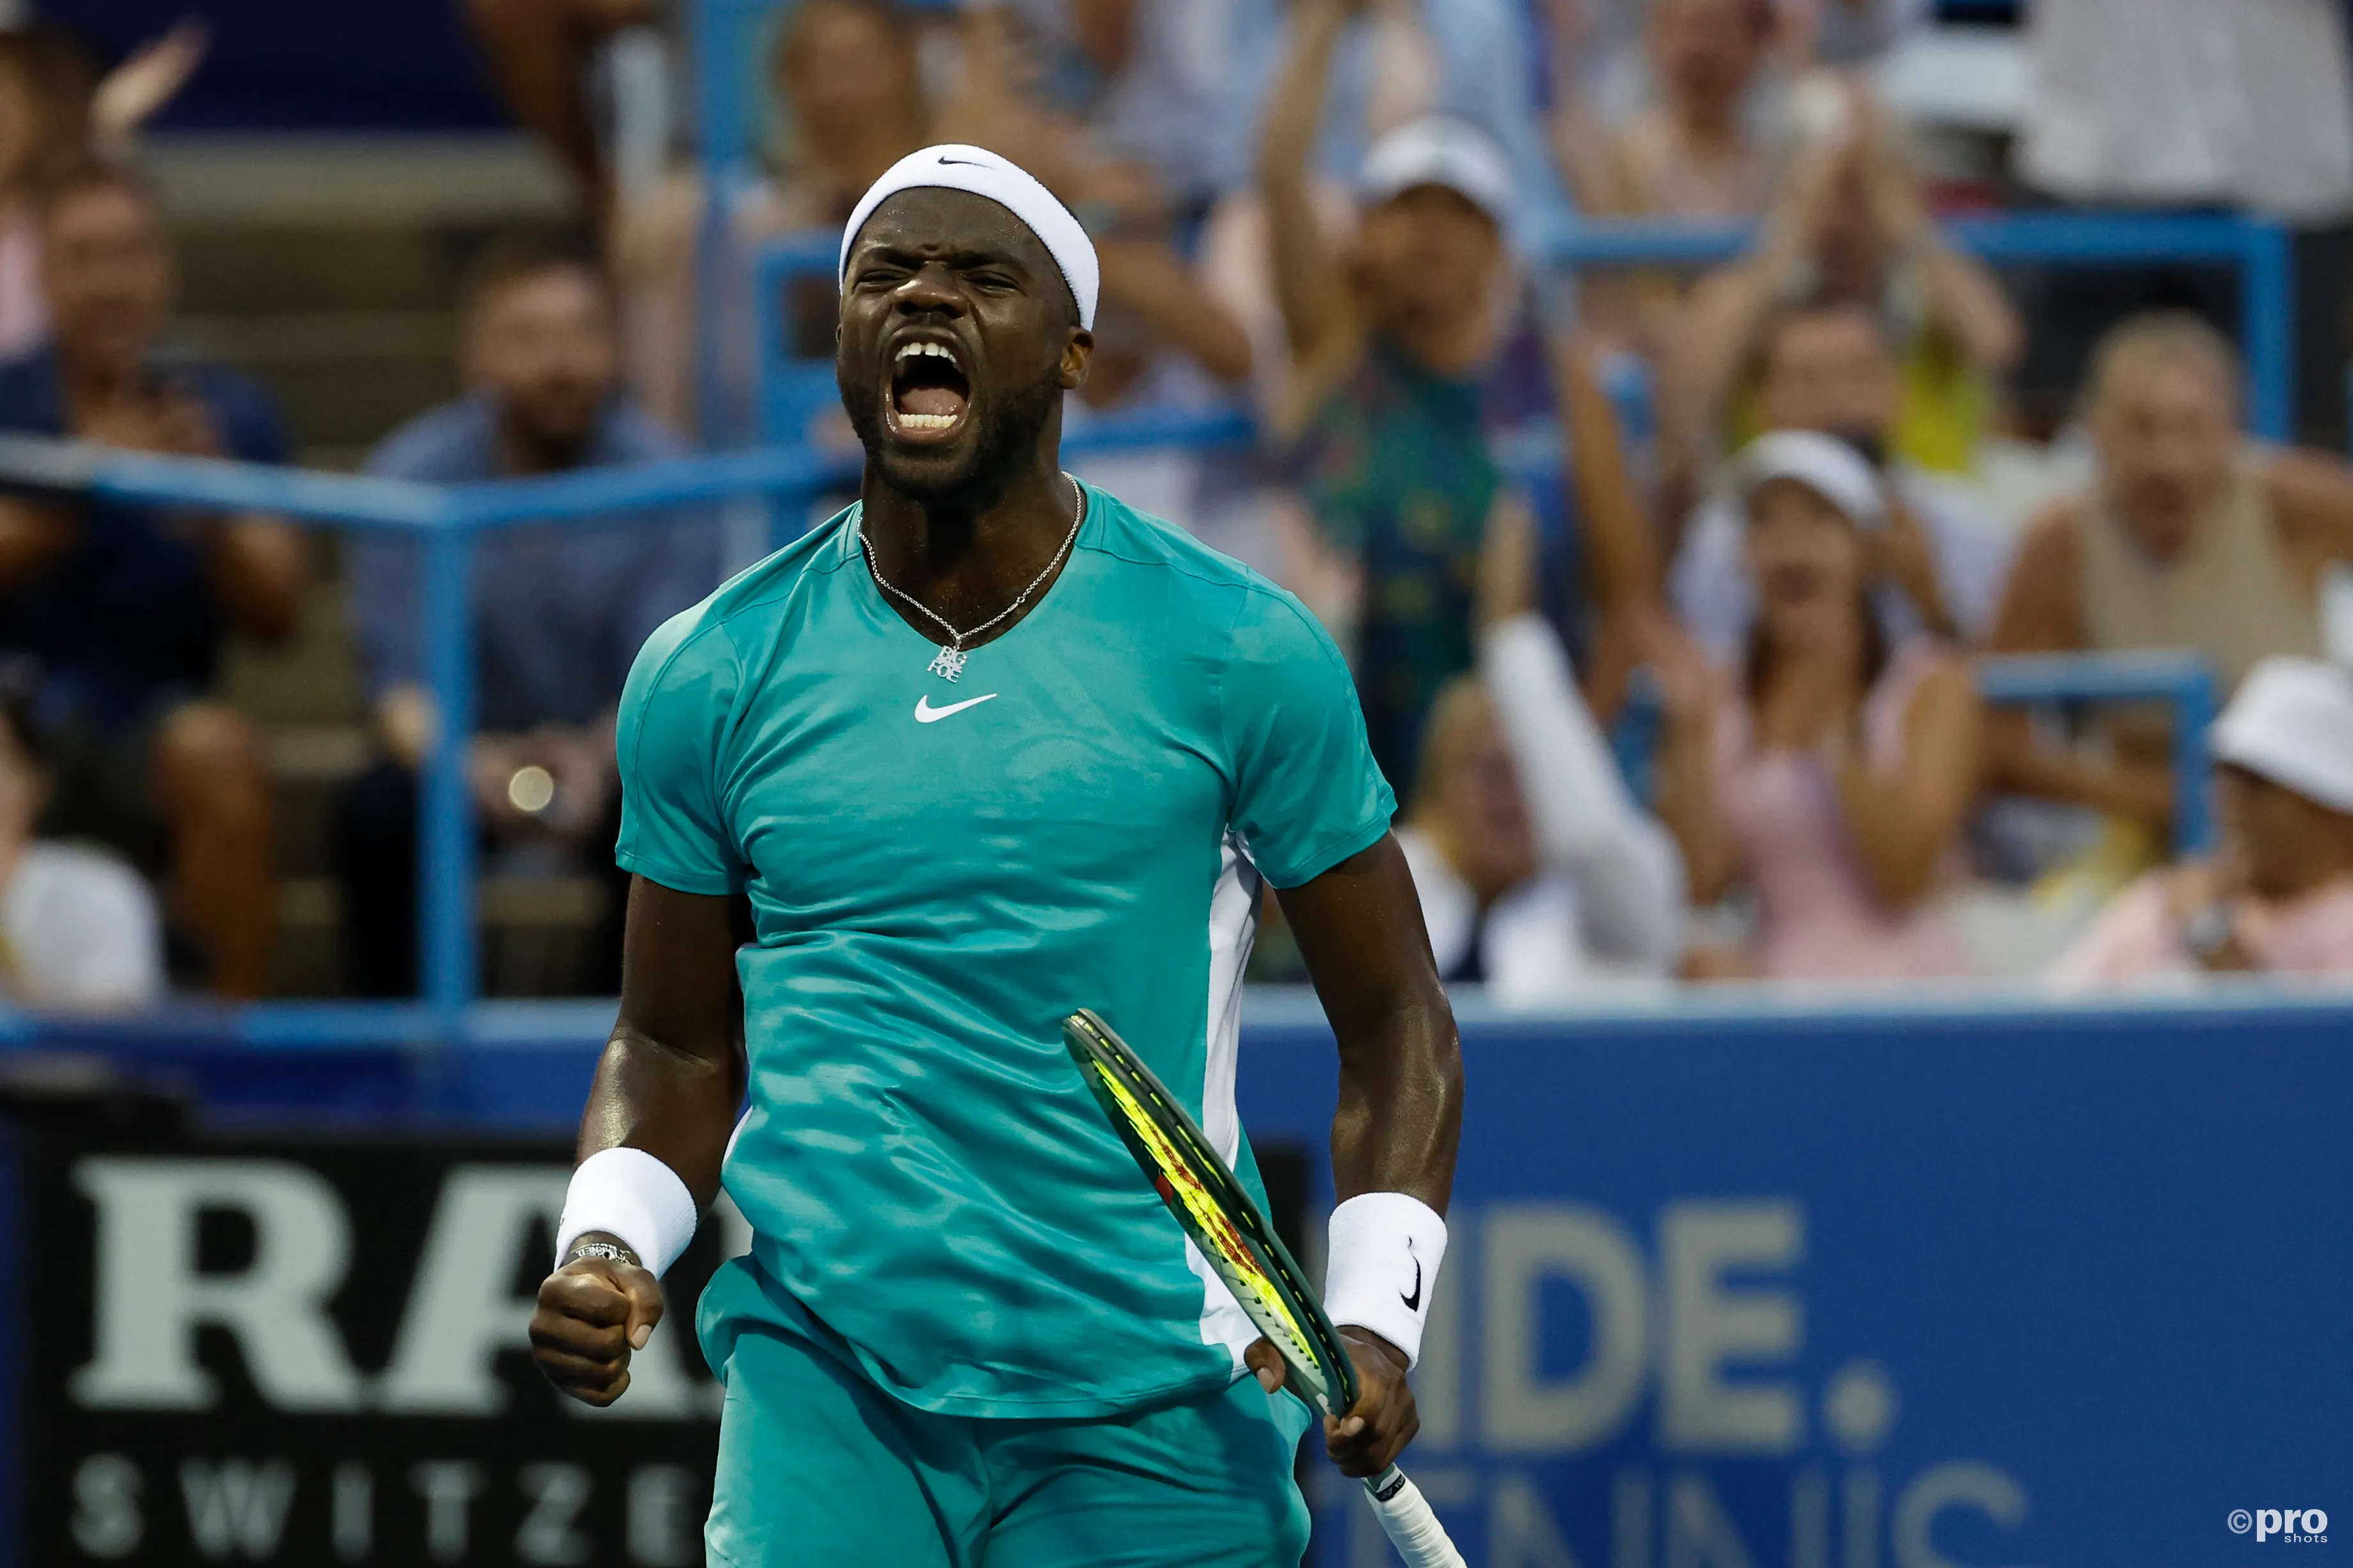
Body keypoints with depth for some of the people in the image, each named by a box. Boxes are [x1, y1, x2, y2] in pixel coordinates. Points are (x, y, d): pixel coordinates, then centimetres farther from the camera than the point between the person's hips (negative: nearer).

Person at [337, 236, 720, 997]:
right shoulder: (411, 476, -11)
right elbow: (401, 688, -16)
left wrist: (599, 760, -40)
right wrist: (470, 767, -40)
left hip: (608, 760, 0)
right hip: (468, 756, 0)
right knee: (376, 813, -31)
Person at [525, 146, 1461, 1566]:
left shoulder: (1240, 651, 0)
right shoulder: (709, 677, 6)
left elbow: (1397, 1021, 6)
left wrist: (1375, 1321, -8)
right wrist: (606, 1246, -4)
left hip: (1154, 1414, -1)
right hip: (826, 1388, 1)